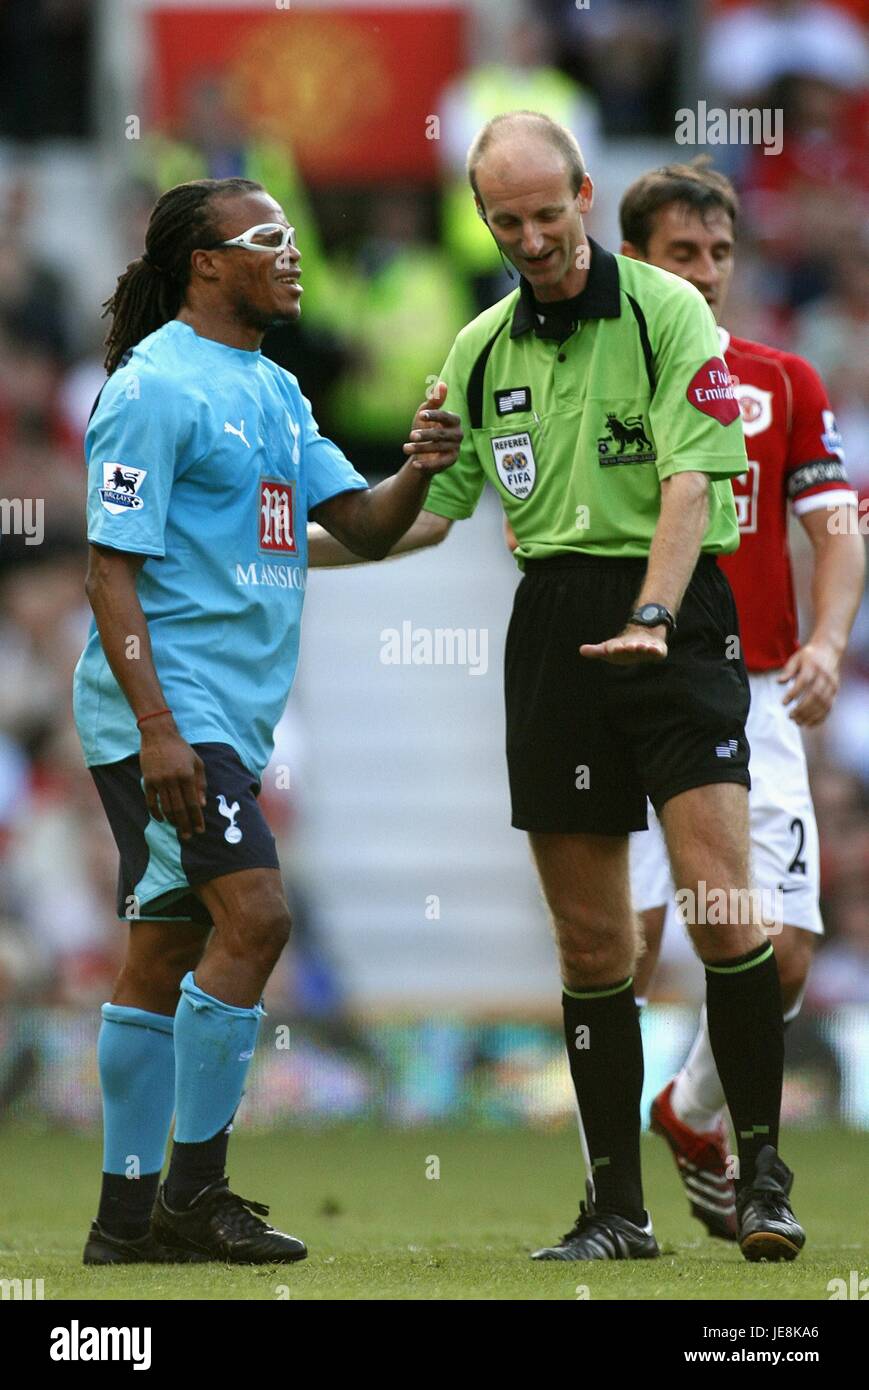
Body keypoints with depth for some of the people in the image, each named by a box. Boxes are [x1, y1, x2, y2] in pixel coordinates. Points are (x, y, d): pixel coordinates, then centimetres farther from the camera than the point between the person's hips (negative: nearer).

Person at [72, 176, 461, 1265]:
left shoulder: (273, 391, 17)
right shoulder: (155, 387, -11)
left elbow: (363, 524, 15)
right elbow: (111, 570, -14)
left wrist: (417, 472, -8)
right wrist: (154, 726, -22)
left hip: (229, 716, 9)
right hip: (168, 707, -9)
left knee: (170, 948, 9)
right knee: (253, 915, -17)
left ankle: (128, 1214, 12)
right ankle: (192, 1188, -11)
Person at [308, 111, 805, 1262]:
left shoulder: (668, 314, -4)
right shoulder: (481, 349, 13)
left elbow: (690, 484, -13)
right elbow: (428, 510, 20)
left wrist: (650, 618, -25)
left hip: (675, 613, -5)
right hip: (552, 625, 5)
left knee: (719, 897, -16)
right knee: (590, 937, 4)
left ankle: (761, 1170, -6)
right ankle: (617, 1205, 9)